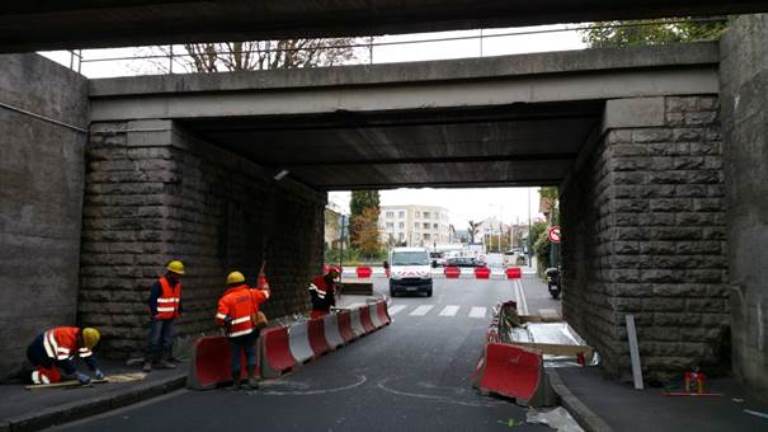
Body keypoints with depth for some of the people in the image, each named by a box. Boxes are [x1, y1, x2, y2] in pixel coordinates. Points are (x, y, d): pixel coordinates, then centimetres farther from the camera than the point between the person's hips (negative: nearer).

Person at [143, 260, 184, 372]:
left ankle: (164, 360, 17)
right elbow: (152, 299, -16)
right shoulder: (159, 284, -15)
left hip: (171, 318, 7)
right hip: (159, 317, -7)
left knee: (168, 340, 10)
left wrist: (179, 312, 17)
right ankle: (148, 362, 1)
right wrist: (154, 313, -19)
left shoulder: (178, 285, 9)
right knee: (154, 340, -6)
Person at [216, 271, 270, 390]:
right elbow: (265, 294, 20)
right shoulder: (251, 293, 2)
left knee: (236, 357, 10)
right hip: (251, 330, 2)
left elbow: (220, 318, -15)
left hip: (235, 333, -2)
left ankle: (236, 383, 19)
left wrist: (226, 324, 4)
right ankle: (252, 378, 5)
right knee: (251, 354, 16)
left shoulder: (226, 299, -8)